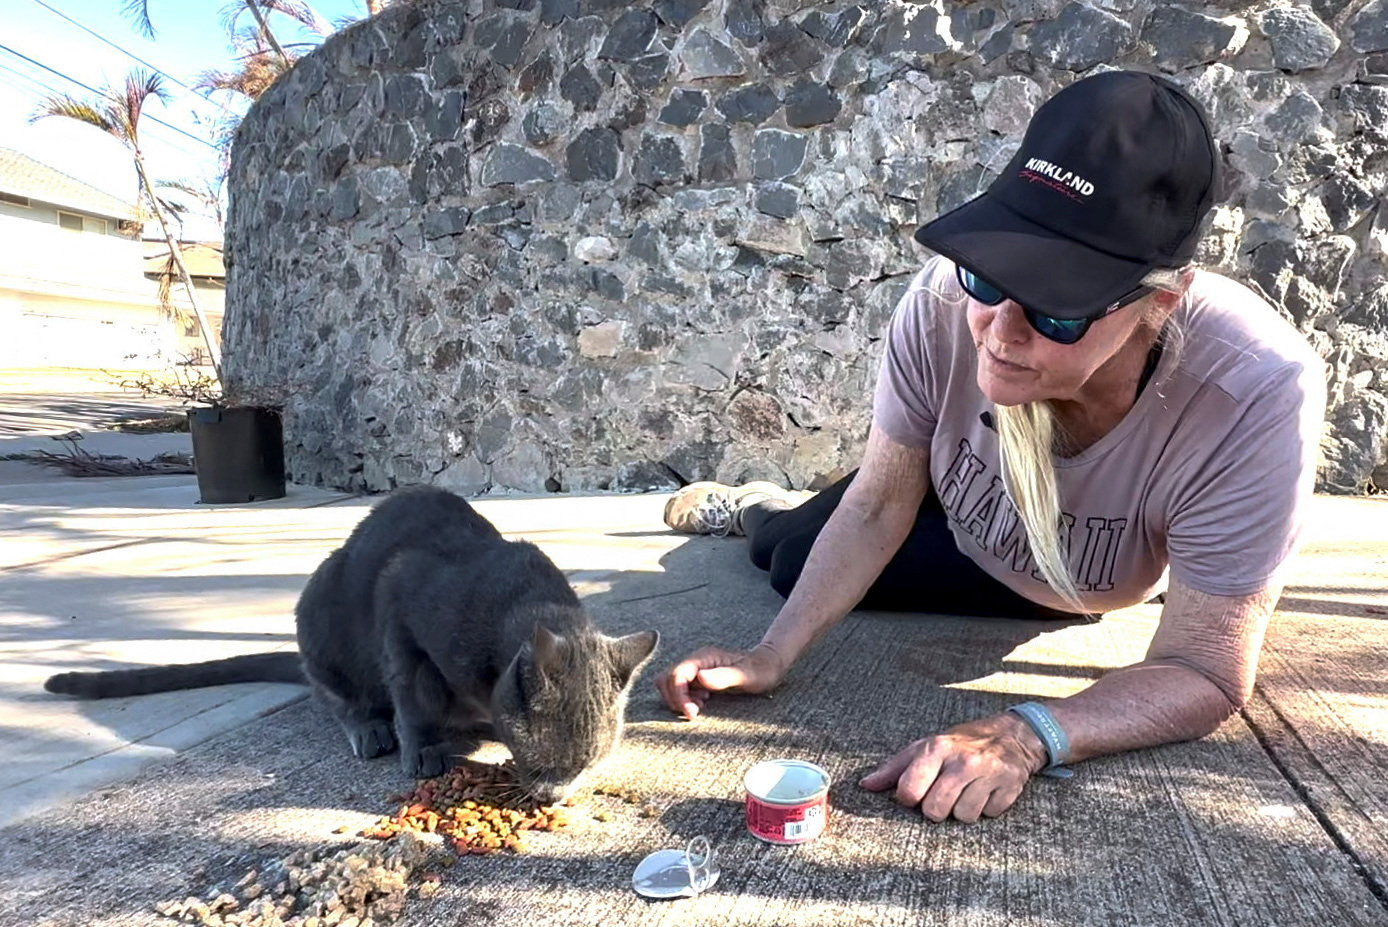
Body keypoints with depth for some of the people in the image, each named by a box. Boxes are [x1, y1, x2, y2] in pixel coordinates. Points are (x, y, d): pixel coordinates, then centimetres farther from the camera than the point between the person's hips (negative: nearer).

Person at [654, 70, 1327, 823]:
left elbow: (1205, 675, -35)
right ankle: (755, 510, 56)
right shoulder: (947, 301, -38)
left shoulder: (1257, 398, -44)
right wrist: (771, 656, -29)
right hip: (953, 502, 1)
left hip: (1071, 591, -1)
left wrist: (1025, 736, -51)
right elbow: (879, 508, -22)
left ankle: (760, 514, 44)